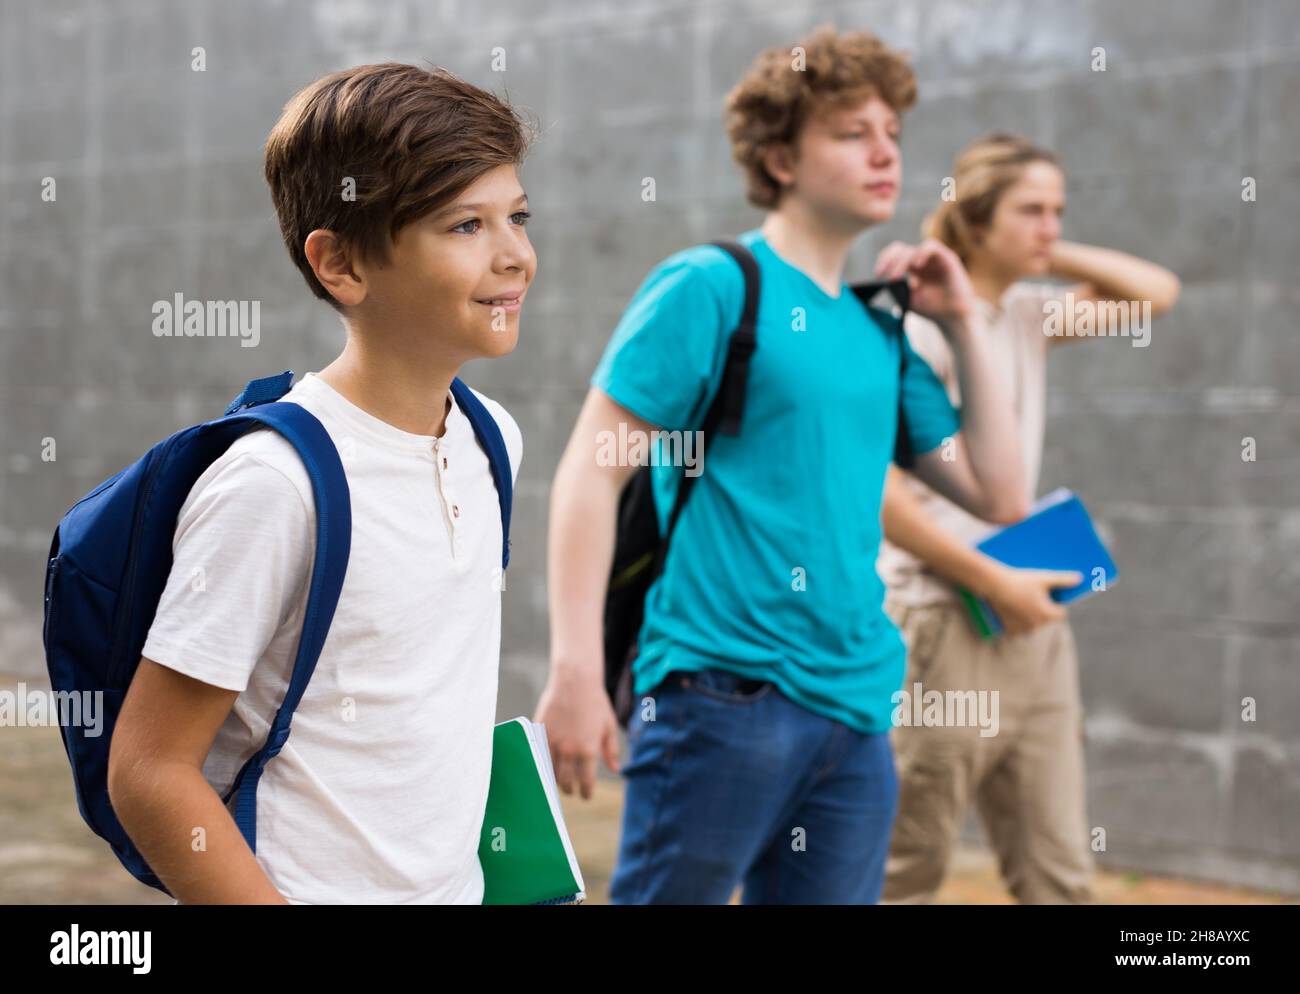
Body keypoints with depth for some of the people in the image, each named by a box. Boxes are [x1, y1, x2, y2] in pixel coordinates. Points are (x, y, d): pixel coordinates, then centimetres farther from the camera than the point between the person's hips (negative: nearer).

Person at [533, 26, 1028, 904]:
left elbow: (1000, 495, 18)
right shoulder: (711, 287, -3)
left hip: (857, 707, 7)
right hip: (725, 694, -7)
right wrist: (575, 671, -17)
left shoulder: (880, 331, 16)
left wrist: (964, 323, 12)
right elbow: (591, 473, -8)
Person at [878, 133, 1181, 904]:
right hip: (942, 626, -7)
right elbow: (879, 492, -17)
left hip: (1029, 622, 8)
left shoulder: (1029, 316, 11)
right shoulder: (923, 325, -12)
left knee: (1061, 877, 6)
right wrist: (995, 582, -15)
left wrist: (1054, 257, 6)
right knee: (905, 875, 1)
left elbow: (1156, 292, 16)